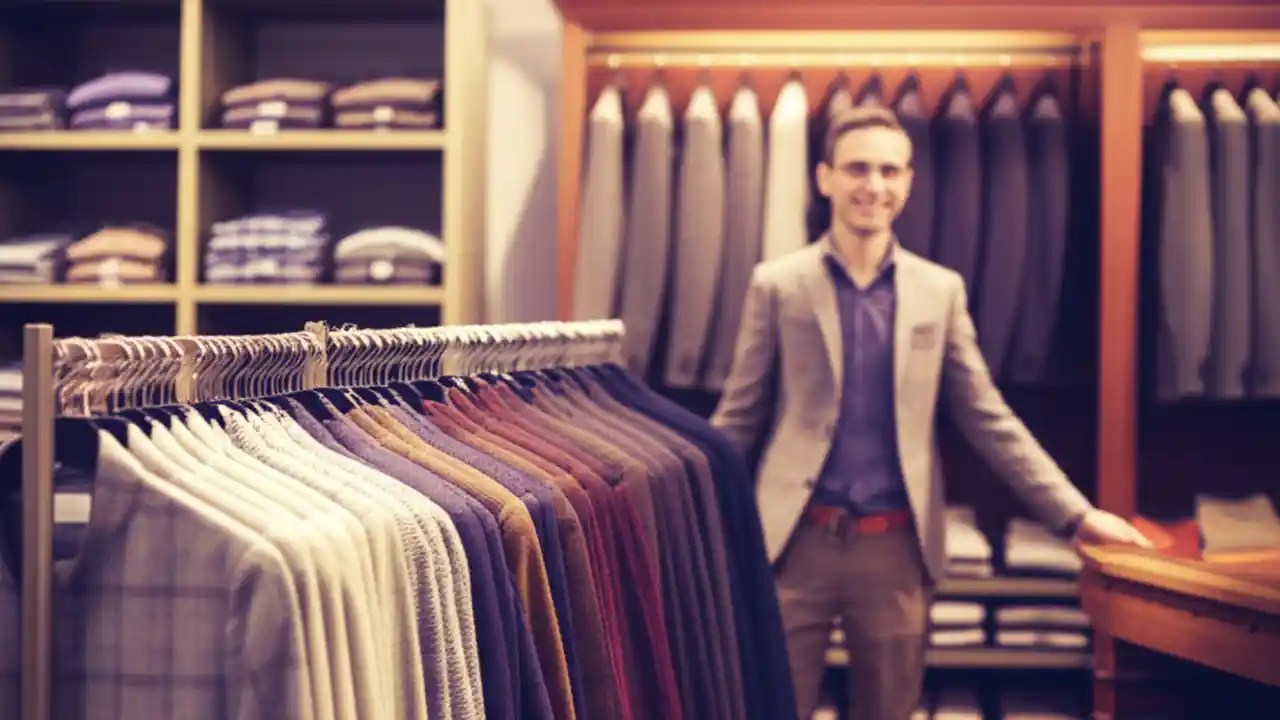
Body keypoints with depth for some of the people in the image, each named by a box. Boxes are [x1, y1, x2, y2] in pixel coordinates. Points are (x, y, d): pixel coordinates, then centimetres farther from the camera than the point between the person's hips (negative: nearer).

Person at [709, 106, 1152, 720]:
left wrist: (1074, 515, 1)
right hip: (795, 542, -2)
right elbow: (738, 417, 4)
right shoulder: (776, 285, 1)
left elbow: (988, 418, 7)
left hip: (896, 549, 2)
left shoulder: (941, 290, 6)